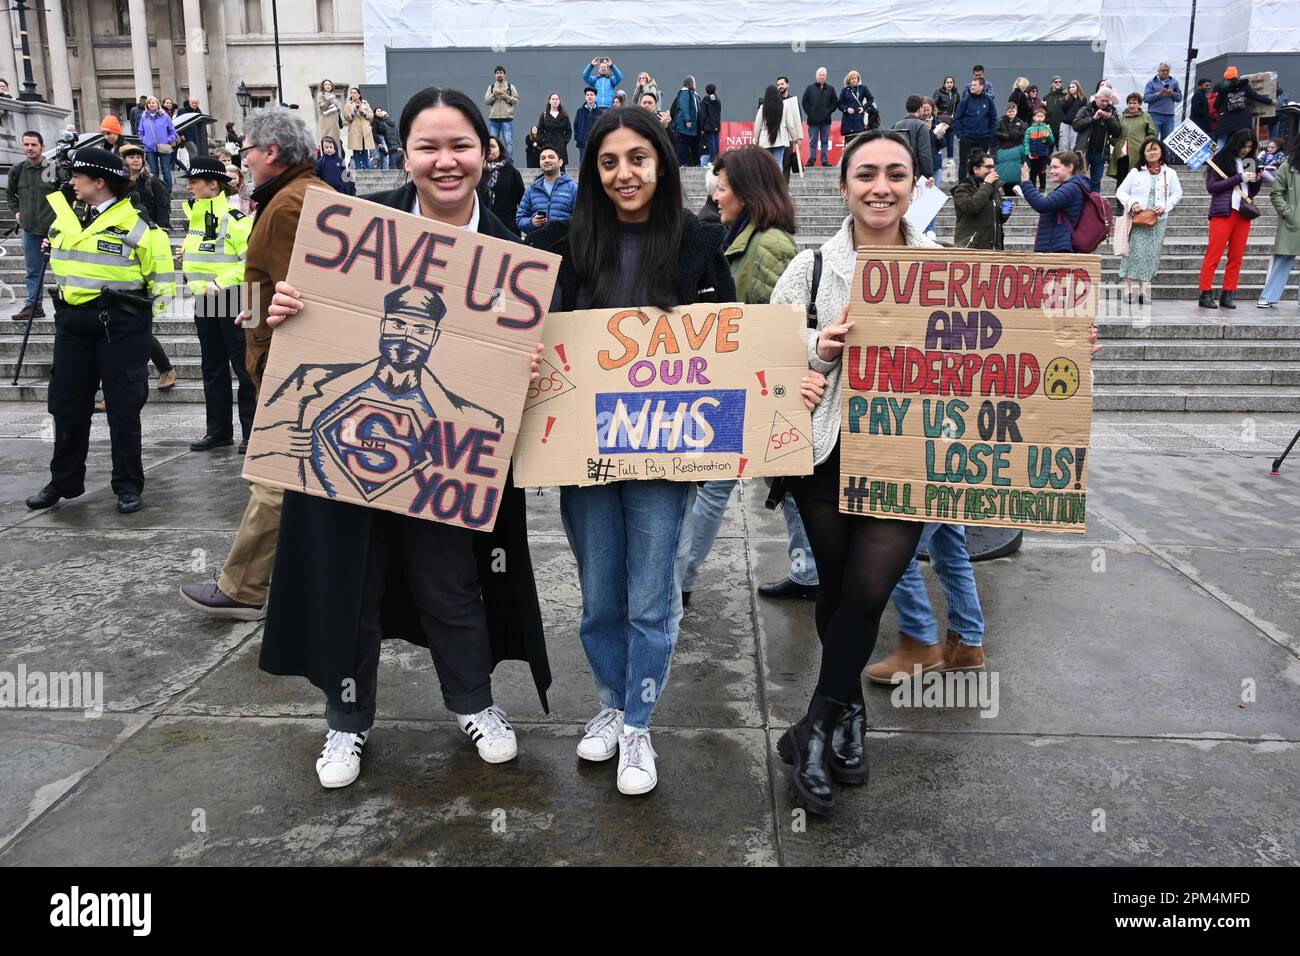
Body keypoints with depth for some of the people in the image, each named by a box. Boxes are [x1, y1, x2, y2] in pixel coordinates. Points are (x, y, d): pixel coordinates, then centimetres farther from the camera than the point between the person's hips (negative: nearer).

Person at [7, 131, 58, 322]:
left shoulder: (55, 168, -9)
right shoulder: (17, 170, 6)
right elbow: (9, 193, 23)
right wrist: (16, 211, 13)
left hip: (54, 228, -5)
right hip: (29, 229, 5)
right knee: (33, 270, 11)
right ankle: (33, 305, 18)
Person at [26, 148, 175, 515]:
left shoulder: (134, 224, -8)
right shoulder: (66, 219, 10)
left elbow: (160, 271, -3)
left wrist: (155, 303, -6)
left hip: (120, 324, -6)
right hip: (72, 320, 6)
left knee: (123, 406, -1)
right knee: (67, 403, 10)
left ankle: (128, 486, 9)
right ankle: (64, 481, 23)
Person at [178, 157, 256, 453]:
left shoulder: (235, 218, -15)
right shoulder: (197, 216, 12)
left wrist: (222, 282, -23)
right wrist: (188, 254, 10)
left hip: (233, 299, -9)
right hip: (204, 301, 9)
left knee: (244, 367, -2)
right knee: (213, 368, 13)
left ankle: (253, 432, 5)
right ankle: (218, 430, 21)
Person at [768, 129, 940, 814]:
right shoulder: (811, 266, 2)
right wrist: (818, 349, -15)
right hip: (825, 454, 1)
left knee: (865, 593, -7)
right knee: (836, 588, 10)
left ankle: (818, 727, 14)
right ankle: (848, 715, 33)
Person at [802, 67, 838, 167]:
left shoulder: (830, 89, 8)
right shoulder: (810, 88, 6)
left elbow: (835, 102, 7)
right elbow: (805, 102, 5)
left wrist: (829, 111, -3)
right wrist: (809, 113, -3)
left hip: (825, 120, 1)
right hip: (813, 120, -1)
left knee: (825, 141, 5)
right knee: (812, 141, 1)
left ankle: (825, 160, 8)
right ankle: (811, 160, 5)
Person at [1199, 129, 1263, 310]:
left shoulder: (1250, 162, 18)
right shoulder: (1220, 160, 1)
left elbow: (1253, 192, 23)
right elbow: (1211, 186, -10)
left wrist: (1257, 180, 2)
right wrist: (1238, 178, -13)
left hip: (1244, 213, 6)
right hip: (1223, 212, -6)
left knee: (1237, 256, 3)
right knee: (1214, 254, -7)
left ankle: (1227, 295, 7)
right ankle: (1206, 294, -5)